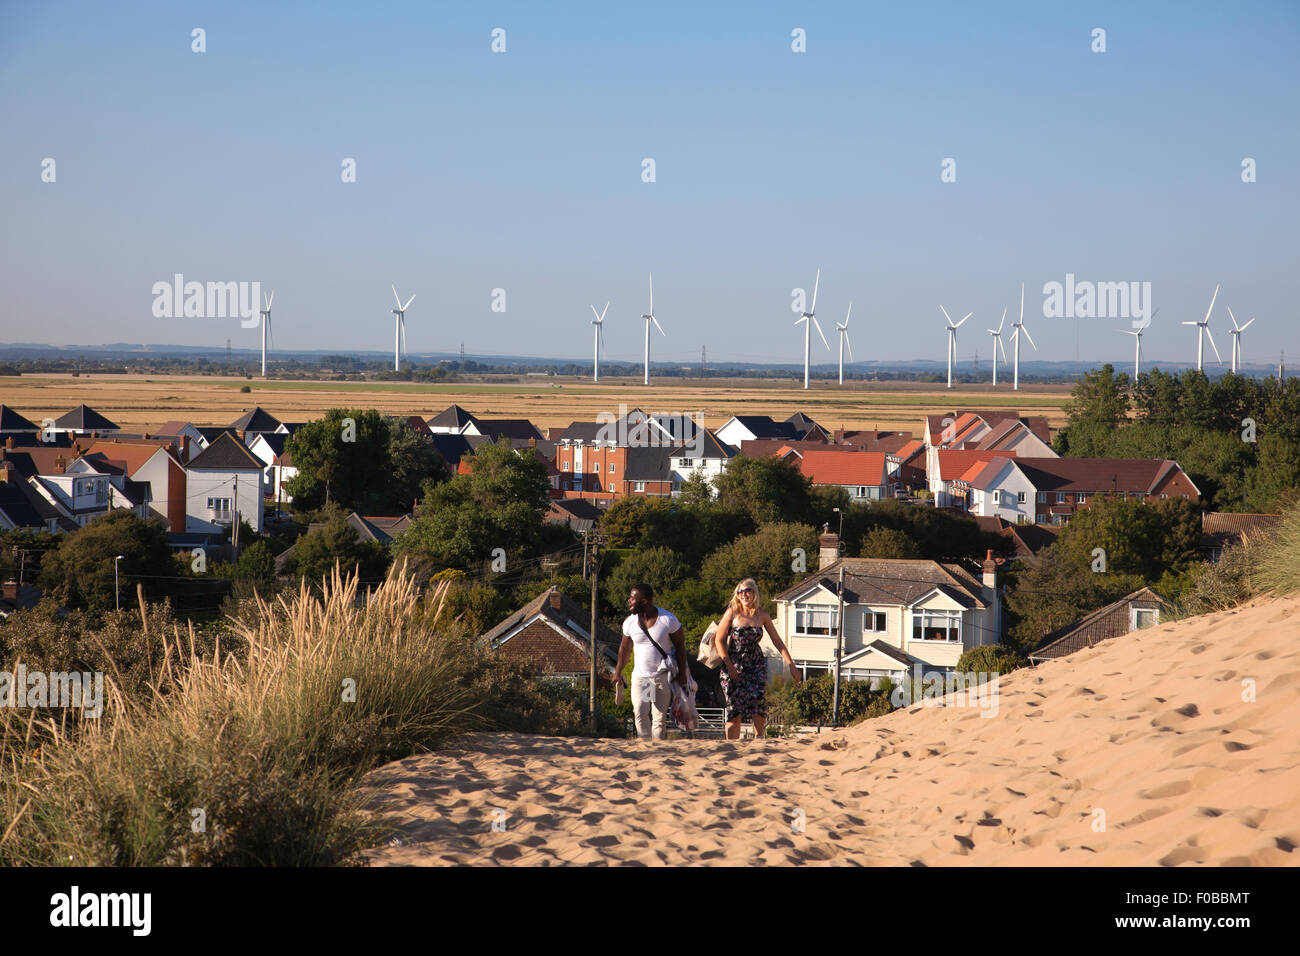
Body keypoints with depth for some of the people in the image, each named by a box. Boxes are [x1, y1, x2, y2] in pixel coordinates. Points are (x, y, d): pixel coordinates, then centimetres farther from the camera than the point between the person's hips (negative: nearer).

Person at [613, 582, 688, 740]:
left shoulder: (668, 620, -10)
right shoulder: (629, 623, -2)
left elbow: (680, 645, -1)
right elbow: (625, 649, 14)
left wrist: (682, 673, -4)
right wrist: (618, 672, 17)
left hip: (662, 676, -2)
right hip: (640, 675, 2)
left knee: (659, 715, -1)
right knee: (640, 713, -11)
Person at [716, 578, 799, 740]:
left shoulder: (762, 615, 4)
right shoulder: (732, 612, -3)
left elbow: (777, 641, 9)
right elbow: (719, 640, -2)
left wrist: (791, 664, 4)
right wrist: (729, 665, -11)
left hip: (756, 665, 2)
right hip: (734, 666, -2)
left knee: (759, 699, -21)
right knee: (735, 708, -7)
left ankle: (759, 739, -9)